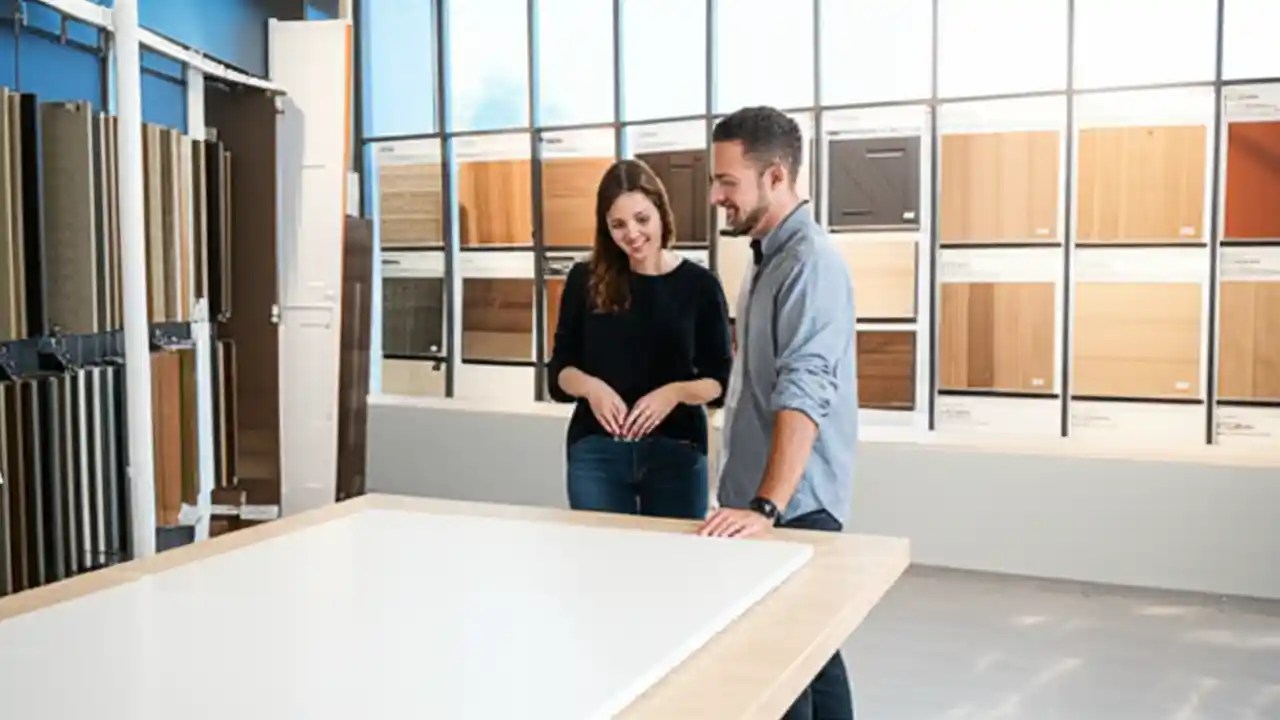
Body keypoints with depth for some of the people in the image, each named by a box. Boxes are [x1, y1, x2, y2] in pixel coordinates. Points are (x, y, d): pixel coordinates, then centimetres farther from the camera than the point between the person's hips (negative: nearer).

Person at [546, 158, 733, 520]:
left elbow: (721, 381, 0)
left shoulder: (699, 284, -2)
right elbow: (559, 371, 5)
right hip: (596, 451, 1)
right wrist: (590, 386, -16)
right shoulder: (585, 280, 2)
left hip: (677, 450, 0)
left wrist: (675, 392, -19)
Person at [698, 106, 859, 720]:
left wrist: (766, 506, -35)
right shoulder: (769, 255, 13)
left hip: (795, 504, -9)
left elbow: (804, 394, -28)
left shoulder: (809, 262, -17)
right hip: (768, 498, 9)